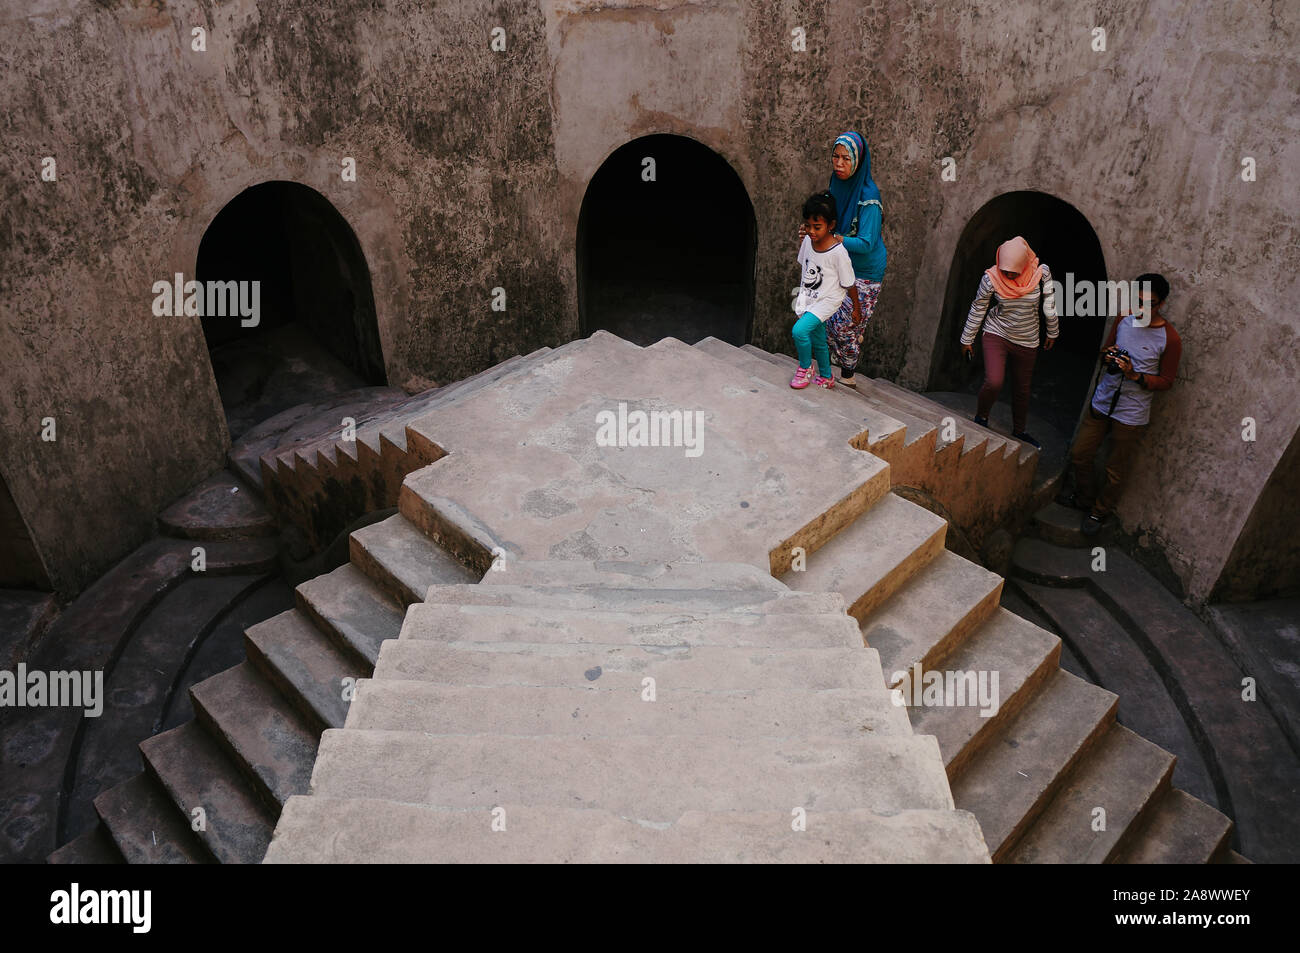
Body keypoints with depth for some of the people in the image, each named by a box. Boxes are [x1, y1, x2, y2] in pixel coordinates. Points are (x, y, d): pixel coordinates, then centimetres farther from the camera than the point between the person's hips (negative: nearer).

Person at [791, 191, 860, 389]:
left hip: (827, 301, -6)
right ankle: (826, 377, 37)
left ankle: (806, 367, 1)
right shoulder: (808, 241, -6)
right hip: (808, 299, 7)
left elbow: (849, 284, -14)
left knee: (799, 330, -24)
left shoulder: (838, 252, -24)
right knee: (818, 341, 18)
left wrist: (856, 309, -6)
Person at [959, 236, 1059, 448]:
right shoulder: (991, 278, -18)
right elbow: (977, 309, -4)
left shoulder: (1041, 273, -15)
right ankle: (981, 419, 8)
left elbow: (1050, 305, 1)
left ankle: (1019, 431, 36)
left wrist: (1052, 333, 12)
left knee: (1022, 389, 14)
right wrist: (967, 339, 4)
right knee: (994, 382, -22)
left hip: (1027, 341, 2)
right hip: (997, 335, -2)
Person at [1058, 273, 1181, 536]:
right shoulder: (1124, 320, 2)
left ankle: (1100, 512, 28)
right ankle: (1083, 498, 37)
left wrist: (1135, 376, -23)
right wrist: (1107, 357, -9)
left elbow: (1166, 381, -7)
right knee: (1079, 455, 13)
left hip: (1131, 415, -5)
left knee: (1116, 471, 7)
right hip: (1101, 403, 5)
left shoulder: (1170, 339, -13)